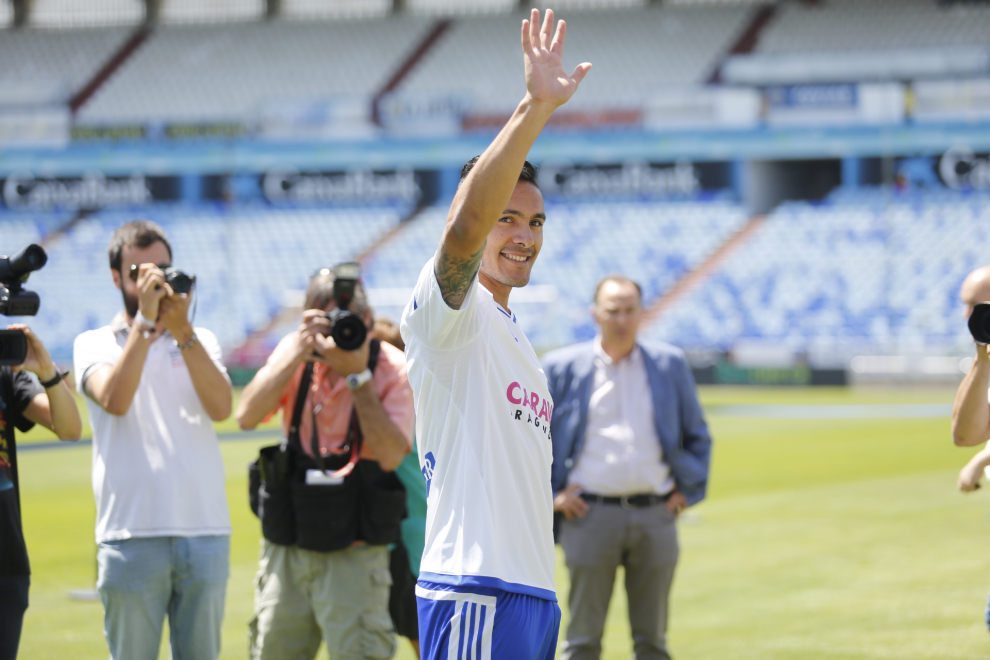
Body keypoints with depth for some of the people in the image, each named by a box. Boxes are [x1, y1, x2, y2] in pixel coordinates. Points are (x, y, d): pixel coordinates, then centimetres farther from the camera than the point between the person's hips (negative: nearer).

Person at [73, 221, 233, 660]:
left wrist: (181, 331, -11)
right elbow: (114, 400, -12)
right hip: (132, 535, -2)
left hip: (205, 530, 2)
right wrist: (145, 319, -13)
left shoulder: (200, 341, 15)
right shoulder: (94, 344, 9)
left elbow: (221, 407, -4)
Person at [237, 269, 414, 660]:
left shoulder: (392, 368, -8)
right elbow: (247, 416, -9)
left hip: (353, 550, -4)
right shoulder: (296, 350, 3)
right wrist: (297, 355, -17)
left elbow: (391, 455, -21)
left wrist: (357, 375, -22)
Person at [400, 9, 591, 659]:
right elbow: (465, 228, -24)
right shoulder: (451, 311, -3)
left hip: (533, 596, 9)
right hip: (472, 595, -9)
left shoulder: (515, 336, 23)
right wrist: (535, 109, -31)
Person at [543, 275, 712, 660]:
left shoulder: (670, 365, 10)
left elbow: (698, 437, 19)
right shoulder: (561, 367, 5)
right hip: (590, 514, -2)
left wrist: (689, 491, 9)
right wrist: (548, 494, 0)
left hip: (655, 515, 2)